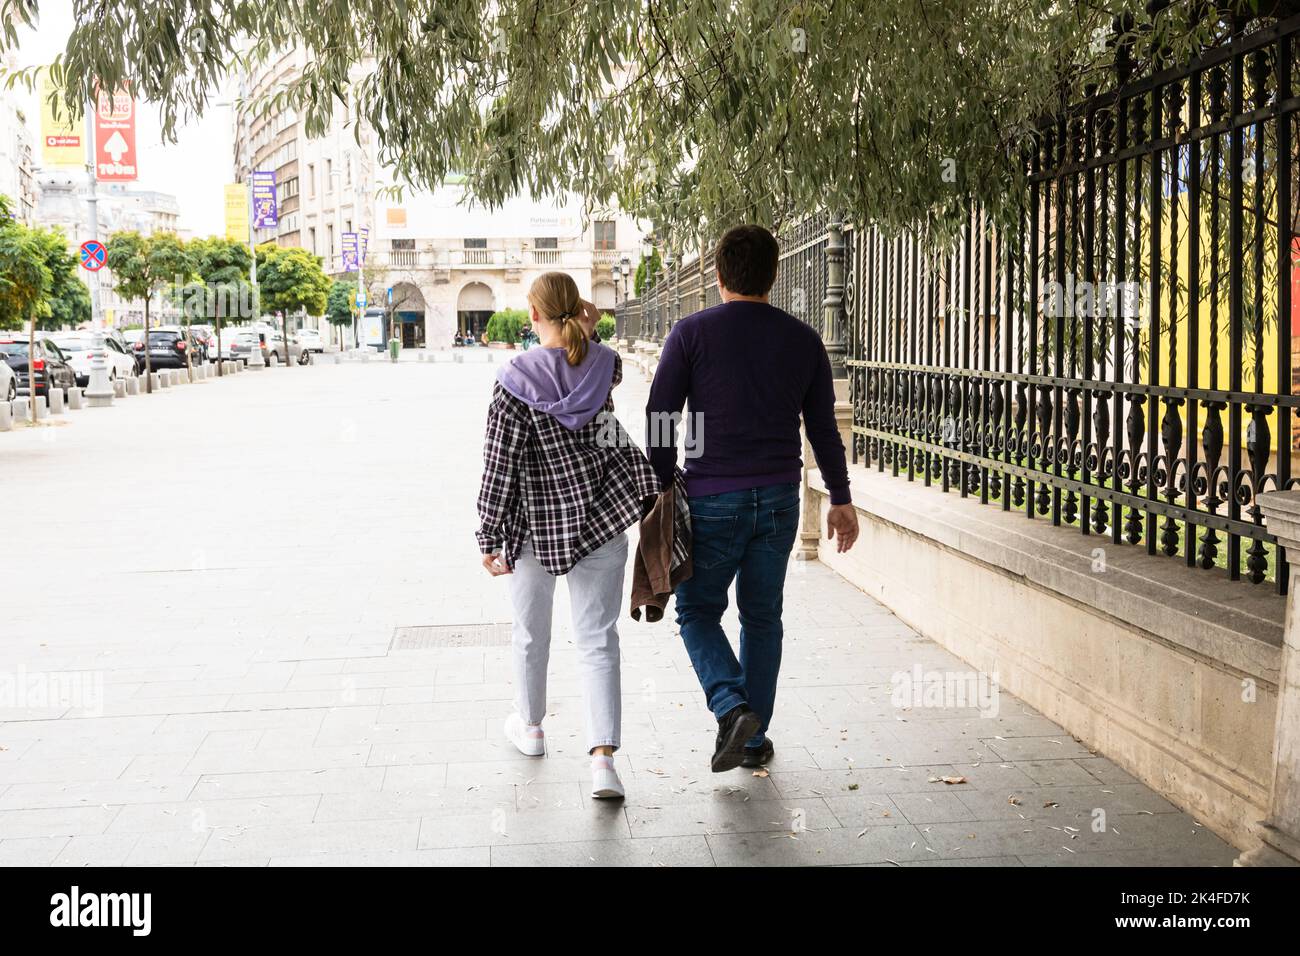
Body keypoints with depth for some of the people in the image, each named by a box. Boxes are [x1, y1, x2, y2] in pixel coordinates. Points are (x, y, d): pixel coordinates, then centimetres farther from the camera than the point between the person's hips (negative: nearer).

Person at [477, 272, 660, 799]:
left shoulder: (515, 379, -14)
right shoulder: (606, 366, -4)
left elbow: (499, 467, -12)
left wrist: (490, 538, -5)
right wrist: (582, 330, 12)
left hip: (536, 525, -2)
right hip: (602, 521, 2)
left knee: (531, 632, 20)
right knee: (597, 641, 4)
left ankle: (531, 727, 41)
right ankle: (602, 757, -8)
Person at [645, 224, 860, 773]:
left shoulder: (691, 334, -5)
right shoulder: (802, 340, 4)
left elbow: (660, 418, -7)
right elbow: (823, 428, 8)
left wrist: (663, 490, 1)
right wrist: (840, 500, 16)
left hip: (713, 500, -3)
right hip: (779, 499, 3)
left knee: (697, 609, 13)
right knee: (762, 616, 14)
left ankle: (732, 707, -8)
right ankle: (755, 738, 20)